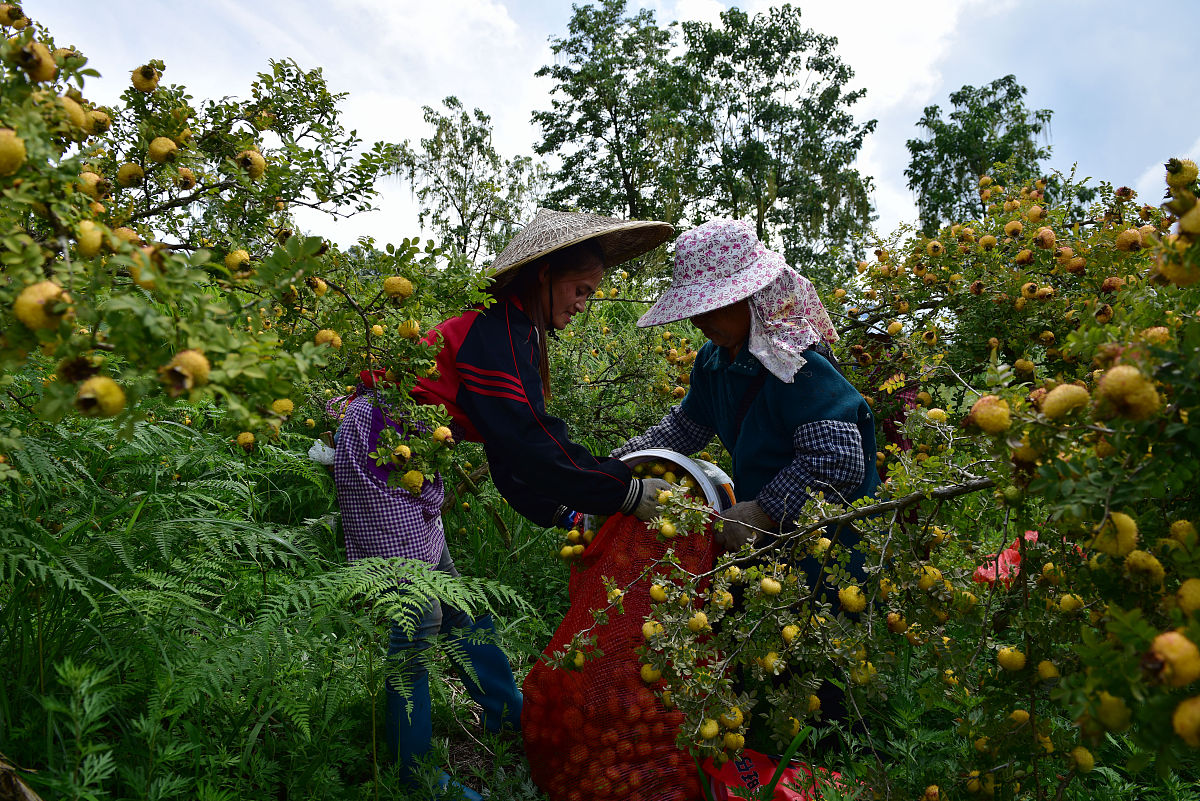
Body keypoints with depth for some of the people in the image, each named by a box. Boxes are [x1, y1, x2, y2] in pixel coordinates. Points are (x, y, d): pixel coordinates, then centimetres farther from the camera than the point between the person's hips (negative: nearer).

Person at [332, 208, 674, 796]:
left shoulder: (518, 335, 9)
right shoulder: (495, 332, -23)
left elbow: (512, 452, 12)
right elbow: (531, 446, -29)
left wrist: (563, 513, 10)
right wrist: (625, 491, -23)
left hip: (411, 462, 10)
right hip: (379, 452, -10)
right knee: (414, 618, -4)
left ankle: (506, 710, 35)